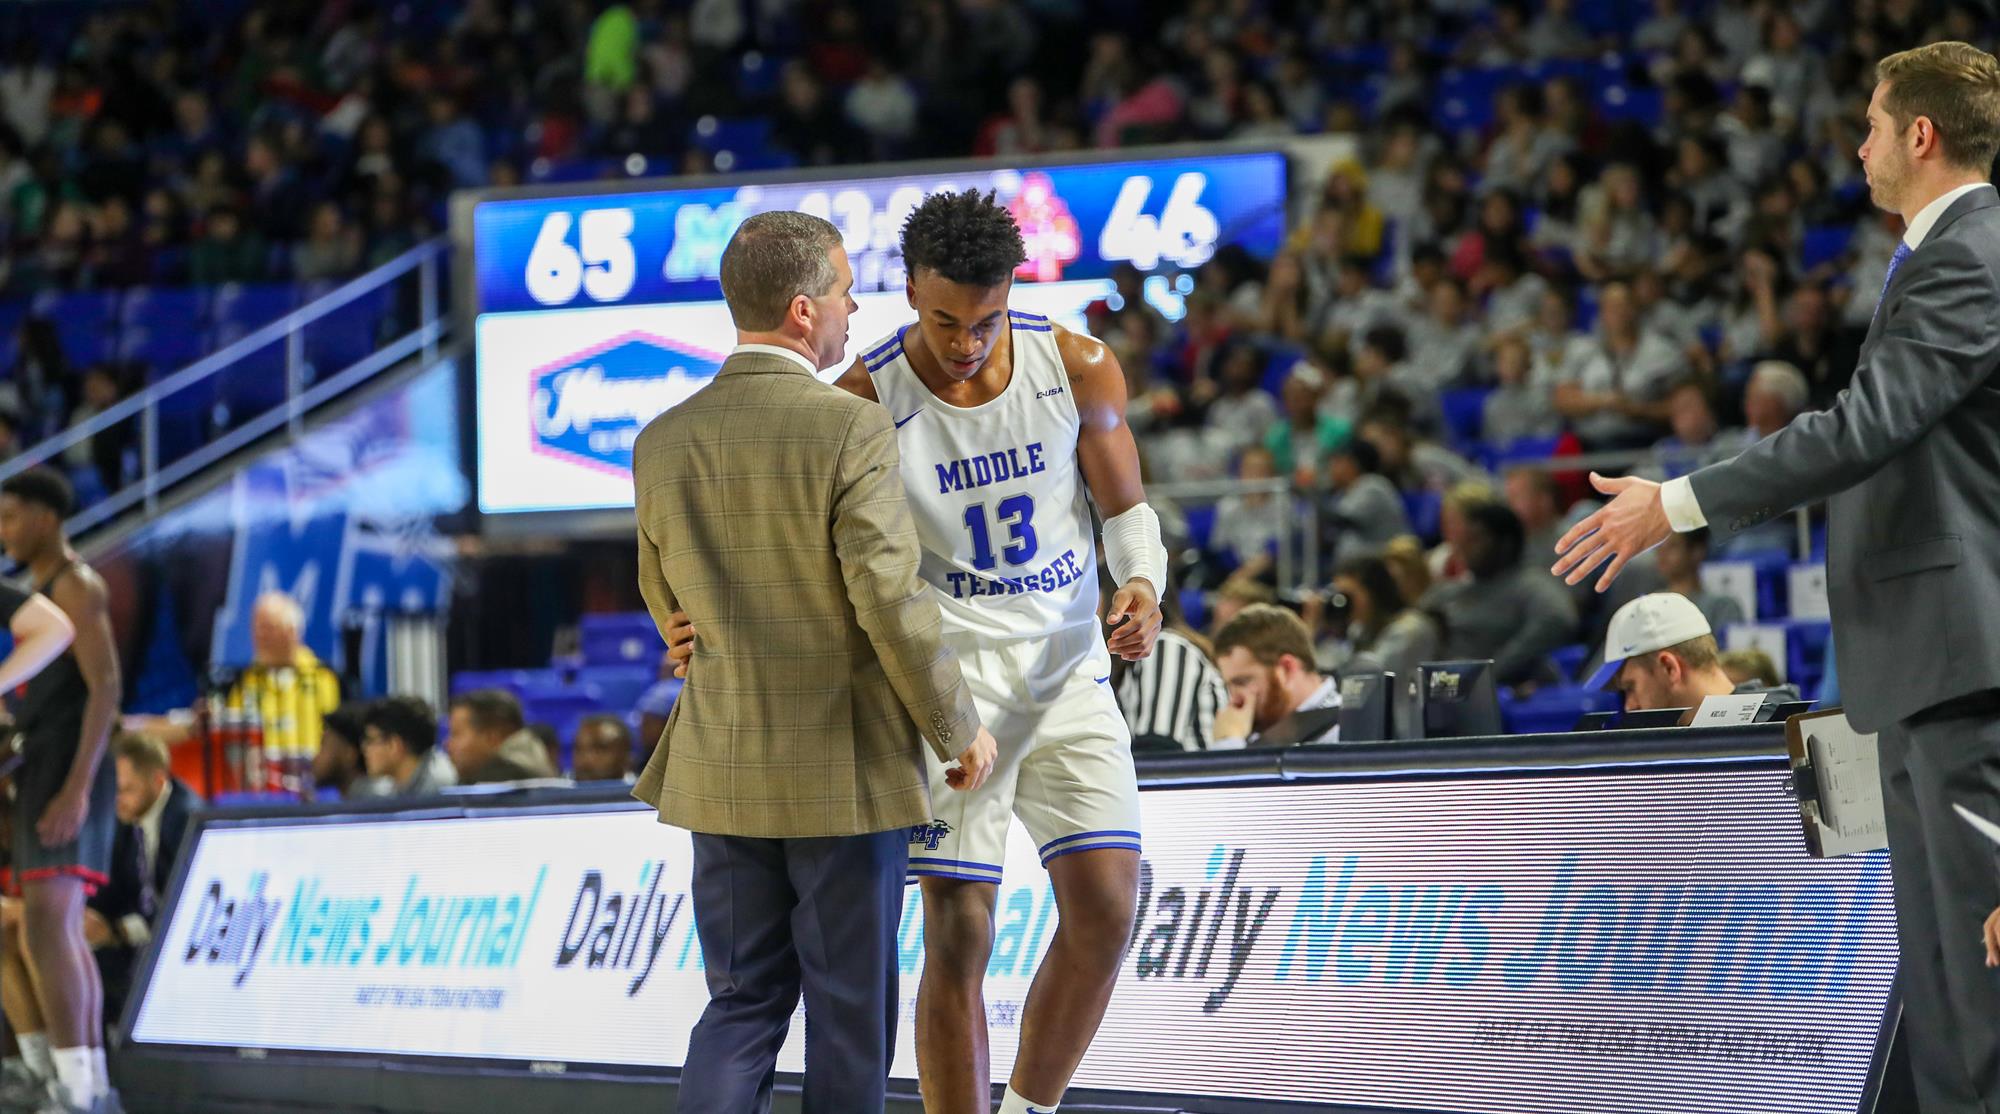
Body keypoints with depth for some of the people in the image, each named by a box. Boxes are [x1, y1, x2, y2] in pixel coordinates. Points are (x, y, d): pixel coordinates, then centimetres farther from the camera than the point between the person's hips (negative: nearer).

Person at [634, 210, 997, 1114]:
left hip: (724, 769, 5)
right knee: (849, 1014, 7)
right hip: (847, 769, -5)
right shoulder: (853, 433, -16)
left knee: (743, 1004, 11)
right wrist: (959, 729, -4)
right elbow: (894, 605, -18)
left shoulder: (662, 444, 1)